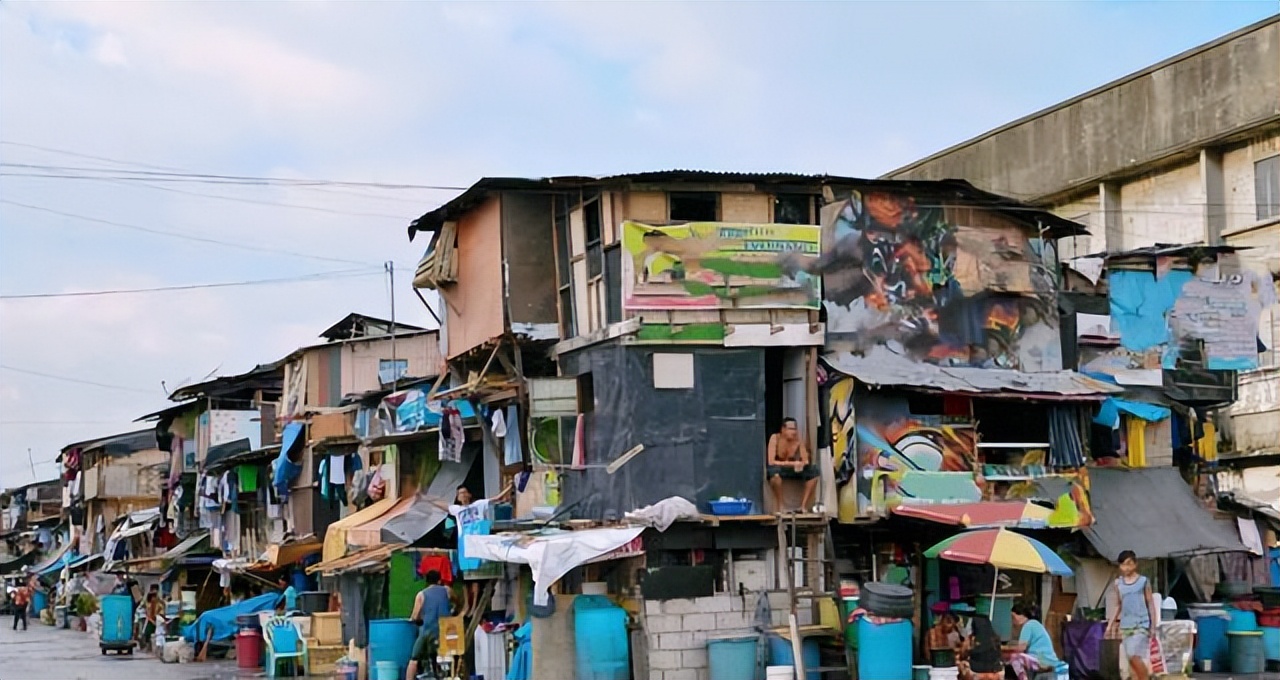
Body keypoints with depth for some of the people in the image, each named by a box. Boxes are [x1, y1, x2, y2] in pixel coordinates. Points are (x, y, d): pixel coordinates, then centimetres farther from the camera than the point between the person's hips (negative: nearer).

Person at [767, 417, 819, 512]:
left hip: (792, 469, 4)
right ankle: (780, 507, -29)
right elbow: (771, 462, -25)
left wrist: (802, 463, -33)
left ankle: (803, 505, -17)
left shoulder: (799, 441, -8)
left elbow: (806, 461, -8)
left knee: (813, 471, -20)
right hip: (776, 469, -4)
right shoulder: (775, 438, -18)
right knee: (774, 471, -41)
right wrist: (791, 463, -34)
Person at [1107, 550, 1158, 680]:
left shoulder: (1143, 581, -2)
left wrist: (1153, 626, -2)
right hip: (1125, 626, 5)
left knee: (1134, 656, -17)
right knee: (1130, 659, 4)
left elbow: (1150, 604, 1)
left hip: (1141, 625, -5)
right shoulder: (1118, 583, 8)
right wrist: (1110, 624, 9)